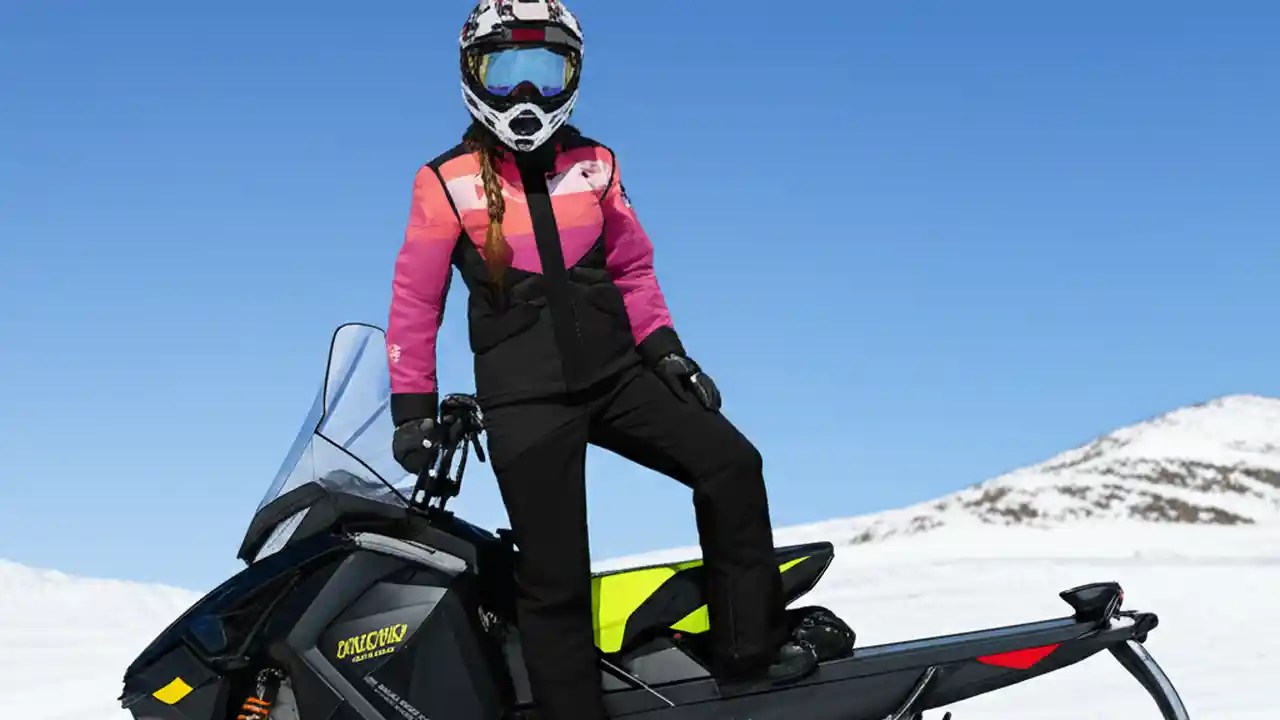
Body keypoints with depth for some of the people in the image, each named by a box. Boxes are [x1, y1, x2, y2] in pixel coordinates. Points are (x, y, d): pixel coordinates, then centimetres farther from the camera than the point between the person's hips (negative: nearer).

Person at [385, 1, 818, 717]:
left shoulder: (593, 163, 8)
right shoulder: (448, 181, -2)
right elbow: (415, 299, 2)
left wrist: (664, 348, 6)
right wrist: (413, 405, 0)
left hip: (616, 373, 4)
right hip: (523, 398, -4)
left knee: (732, 464, -10)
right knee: (555, 574, -5)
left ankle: (752, 647, 1)